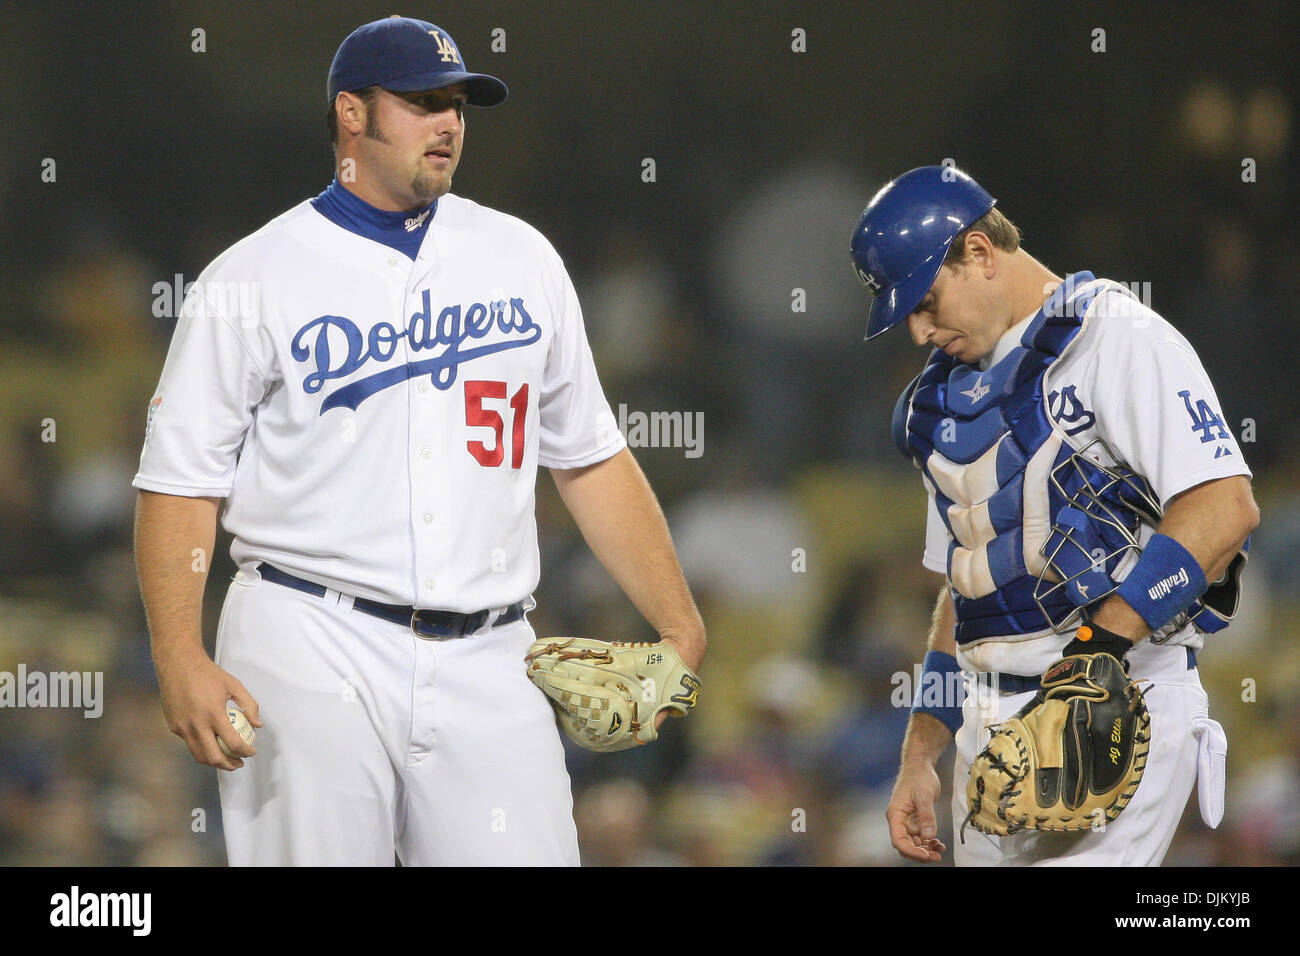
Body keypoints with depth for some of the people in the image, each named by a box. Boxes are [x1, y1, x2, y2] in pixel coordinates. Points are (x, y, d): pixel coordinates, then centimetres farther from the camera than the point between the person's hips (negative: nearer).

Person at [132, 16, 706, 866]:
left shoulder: (522, 260, 14)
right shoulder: (254, 281, 1)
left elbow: (590, 458, 17)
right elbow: (181, 483, -1)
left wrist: (679, 628, 9)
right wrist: (181, 660, -14)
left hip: (486, 667, 3)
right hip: (312, 655, -3)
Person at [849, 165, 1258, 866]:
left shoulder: (1115, 339, -6)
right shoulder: (946, 400, 22)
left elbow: (1224, 507, -18)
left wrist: (1098, 645, -24)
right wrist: (919, 757, 18)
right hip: (991, 727, 8)